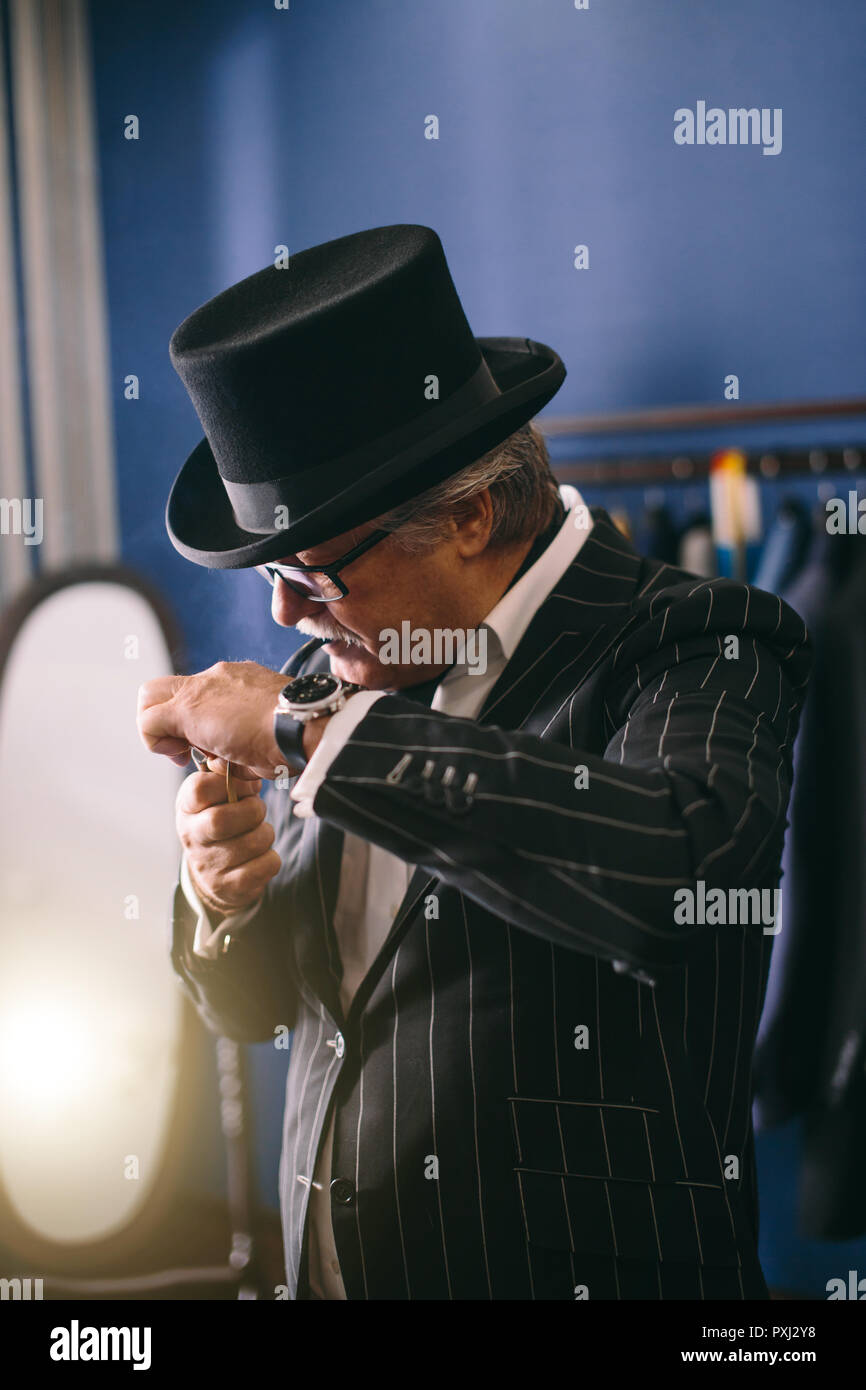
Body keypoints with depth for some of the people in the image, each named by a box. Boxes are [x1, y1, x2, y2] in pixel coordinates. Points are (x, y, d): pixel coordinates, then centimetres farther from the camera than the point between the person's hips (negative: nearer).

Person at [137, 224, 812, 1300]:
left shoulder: (693, 649, -13)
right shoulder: (335, 680, 4)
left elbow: (671, 866, -35)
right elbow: (248, 1007, 12)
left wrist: (308, 731, -27)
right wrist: (224, 897, -11)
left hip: (594, 1272, -5)